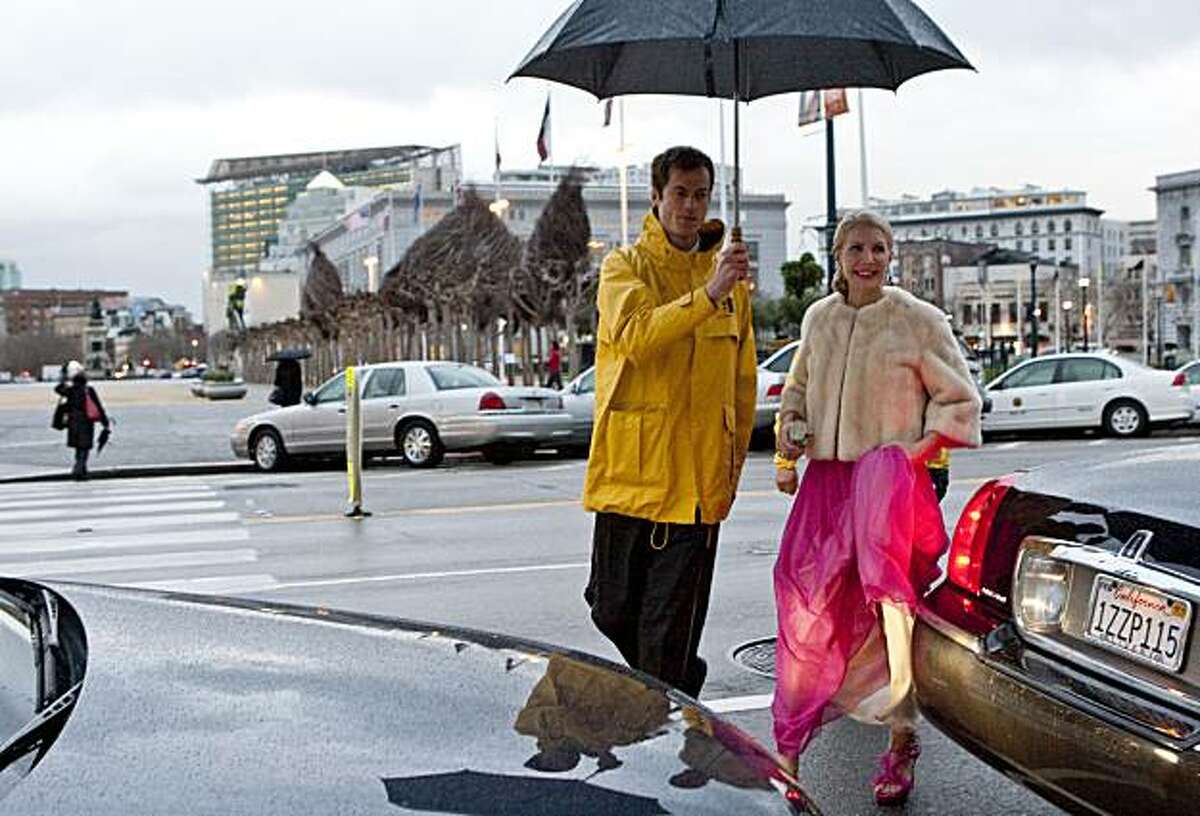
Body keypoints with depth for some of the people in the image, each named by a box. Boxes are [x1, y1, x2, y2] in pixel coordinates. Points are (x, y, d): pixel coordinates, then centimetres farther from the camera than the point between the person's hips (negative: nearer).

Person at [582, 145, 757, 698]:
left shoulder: (729, 275, 12)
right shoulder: (625, 266, 1)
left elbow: (743, 379, 17)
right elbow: (634, 335, -21)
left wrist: (734, 460, 13)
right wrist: (707, 294, -31)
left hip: (698, 475, 1)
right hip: (629, 468, -1)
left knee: (672, 623, -1)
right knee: (613, 610, 9)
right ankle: (679, 683, 34)